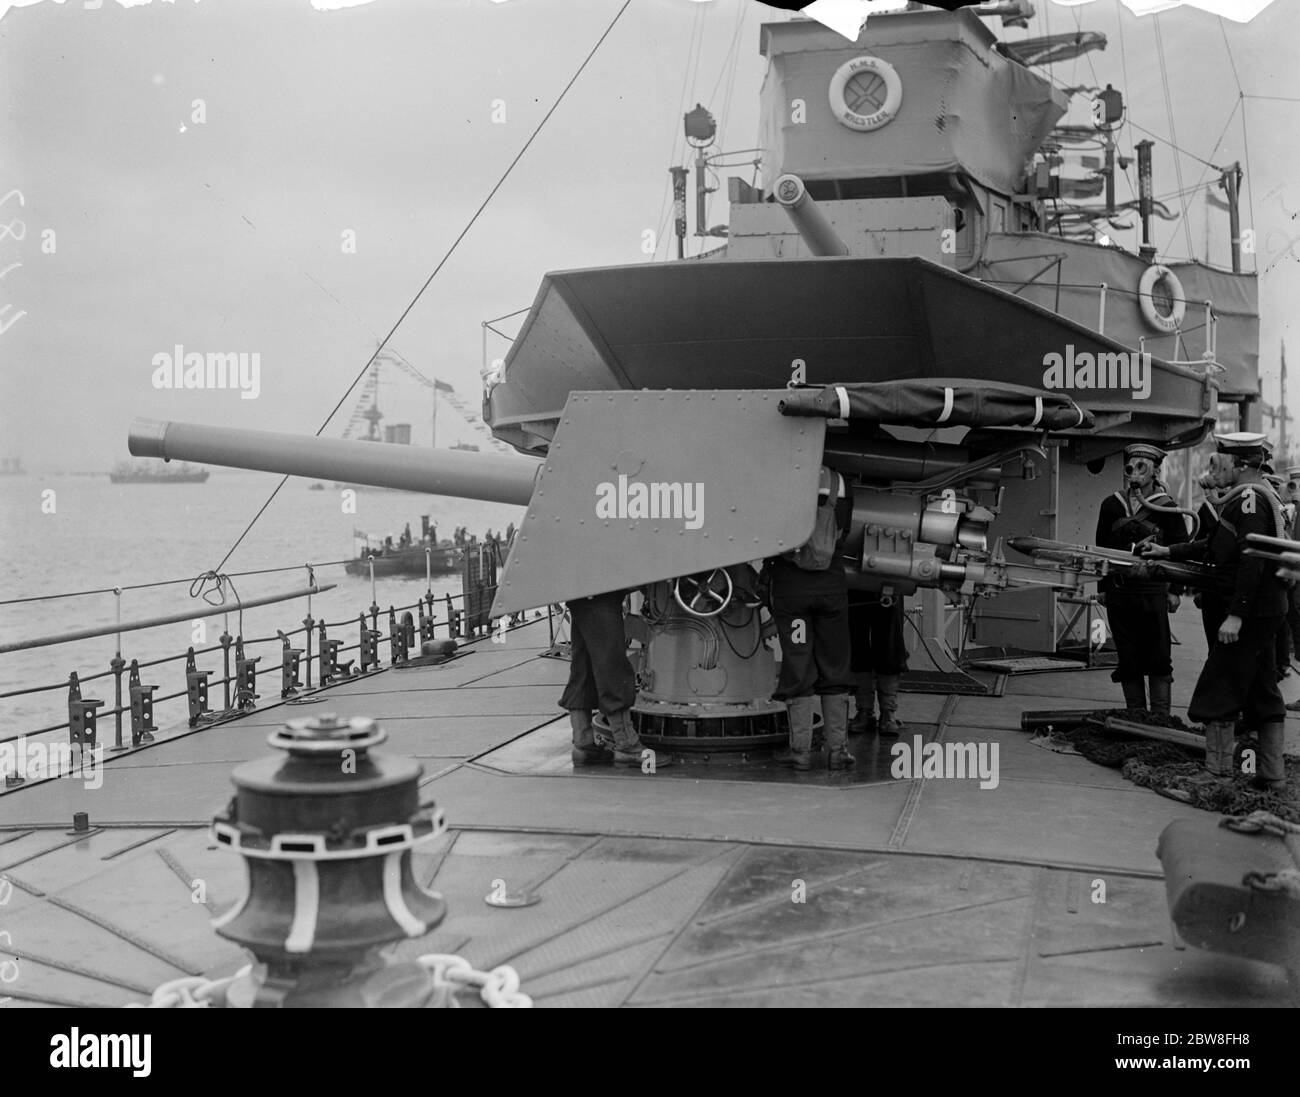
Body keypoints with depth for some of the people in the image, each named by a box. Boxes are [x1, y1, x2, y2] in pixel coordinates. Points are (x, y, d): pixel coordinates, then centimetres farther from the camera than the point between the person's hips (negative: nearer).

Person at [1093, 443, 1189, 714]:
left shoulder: (1167, 508, 0)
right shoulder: (1111, 505, 10)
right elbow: (1102, 547, 15)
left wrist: (1175, 590, -5)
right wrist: (1102, 587, 11)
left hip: (1153, 592, -3)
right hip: (1118, 593, 3)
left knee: (1158, 659, 0)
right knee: (1127, 660, 7)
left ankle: (1160, 718, 7)